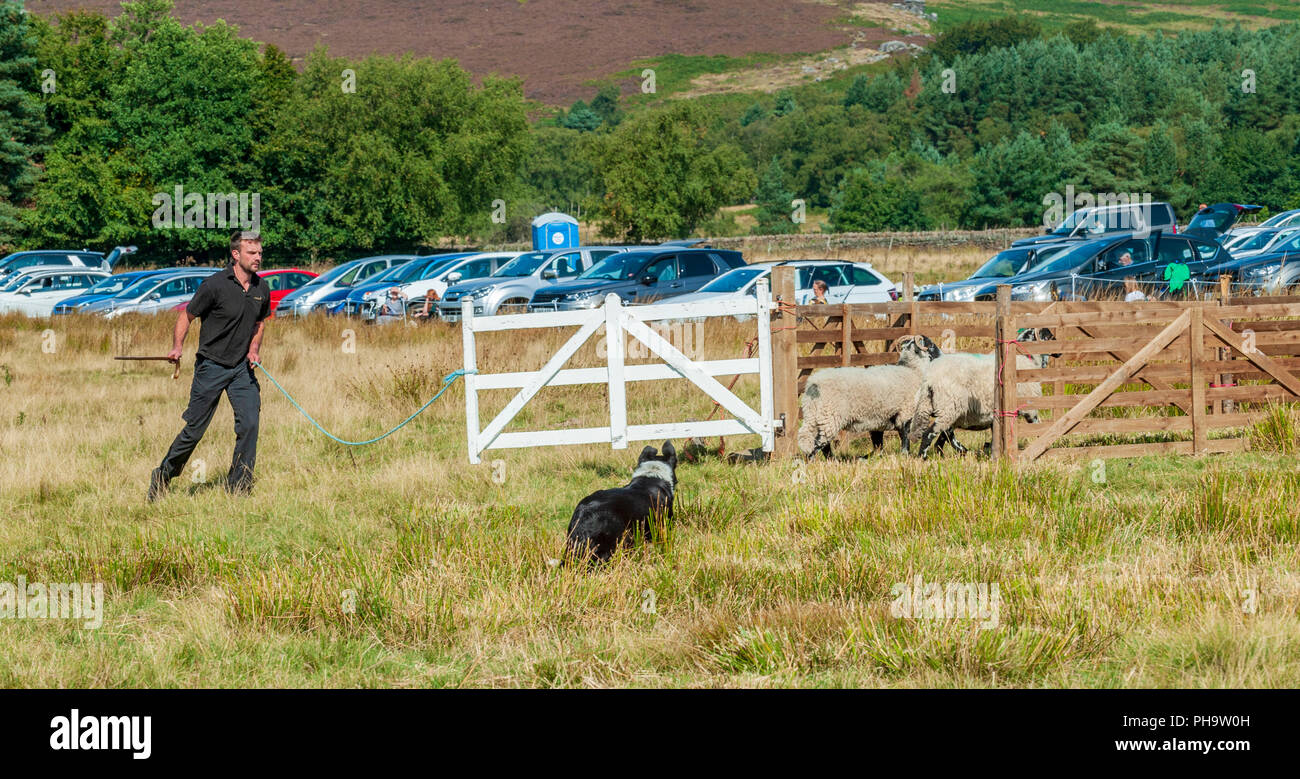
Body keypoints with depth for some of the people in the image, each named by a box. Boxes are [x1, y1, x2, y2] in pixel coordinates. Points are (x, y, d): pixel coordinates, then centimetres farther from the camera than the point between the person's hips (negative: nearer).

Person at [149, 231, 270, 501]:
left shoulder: (262, 289, 3)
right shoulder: (214, 285, -14)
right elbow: (187, 315, -5)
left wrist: (254, 348, 3)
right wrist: (177, 347, -20)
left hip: (241, 368, 4)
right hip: (211, 367, -4)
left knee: (249, 423, -10)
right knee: (195, 429, 0)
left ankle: (238, 487, 0)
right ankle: (163, 476, 21)